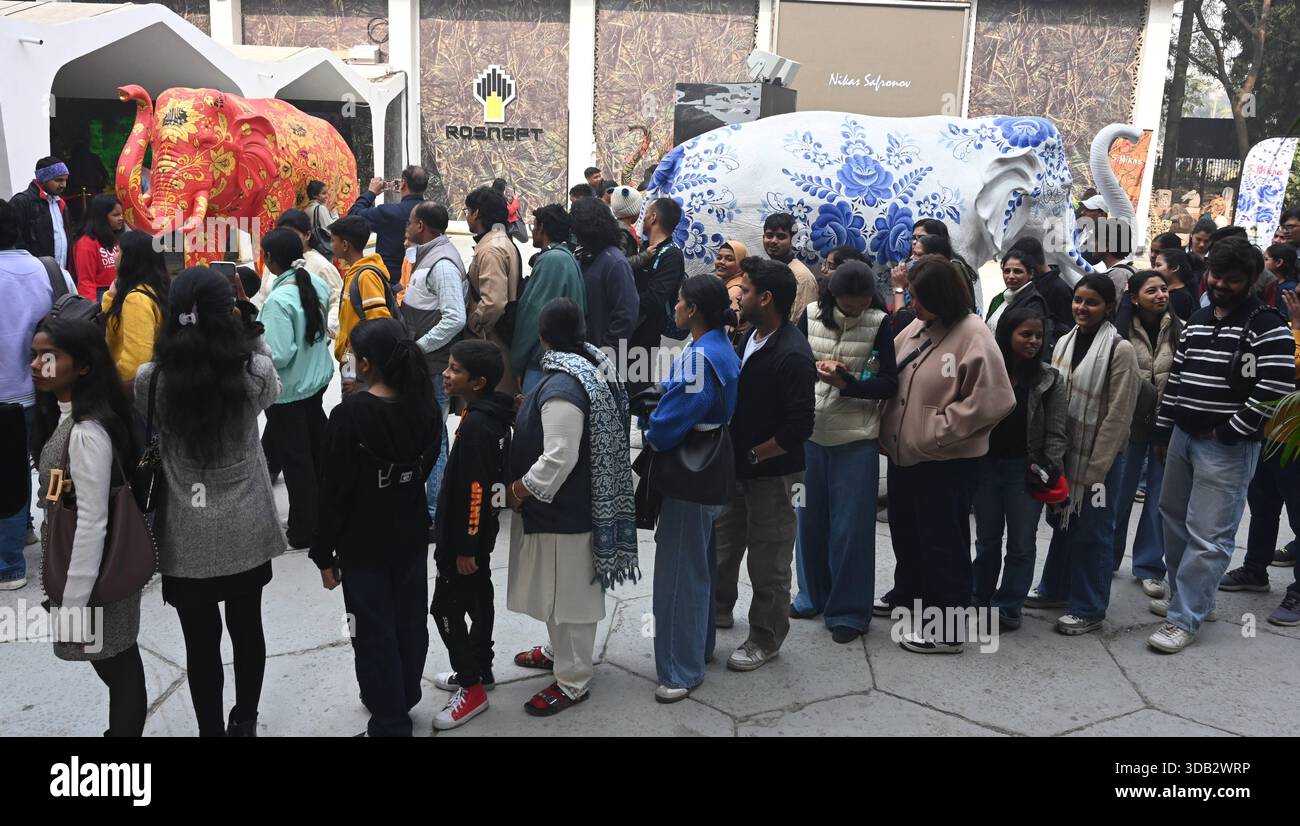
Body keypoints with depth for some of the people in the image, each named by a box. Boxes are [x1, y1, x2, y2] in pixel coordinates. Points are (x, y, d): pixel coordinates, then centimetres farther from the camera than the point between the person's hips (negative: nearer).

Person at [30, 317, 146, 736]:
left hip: (96, 576, -9)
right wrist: (65, 591, 16)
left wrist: (73, 602, -20)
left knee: (119, 670, 7)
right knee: (117, 667, 21)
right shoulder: (65, 417, 4)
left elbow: (92, 523, -25)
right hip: (79, 566, 9)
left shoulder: (86, 434, -25)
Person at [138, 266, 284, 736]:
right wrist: (256, 343, 20)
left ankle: (212, 730, 26)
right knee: (247, 627, 18)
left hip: (187, 535, -1)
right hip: (246, 527, 1)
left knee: (201, 640, 12)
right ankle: (245, 723, 35)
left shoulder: (151, 379, -13)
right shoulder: (253, 370, -13)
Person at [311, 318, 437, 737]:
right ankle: (403, 698, 40)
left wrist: (324, 553, -7)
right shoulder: (423, 407, -5)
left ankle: (390, 723, 20)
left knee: (375, 634, 8)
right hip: (412, 538, 6)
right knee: (410, 624, 20)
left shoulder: (350, 414, -22)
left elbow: (335, 490, -17)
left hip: (364, 547, -6)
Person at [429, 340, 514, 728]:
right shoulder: (493, 414, 4)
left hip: (465, 535, -10)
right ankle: (480, 670, 34)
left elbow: (473, 490, -26)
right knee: (478, 600, 20)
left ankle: (472, 688, 8)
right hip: (481, 530, 10)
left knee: (446, 608, -1)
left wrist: (464, 547, -20)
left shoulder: (475, 425, -26)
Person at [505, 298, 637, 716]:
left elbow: (558, 458, -30)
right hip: (574, 502, 10)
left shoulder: (561, 387, -28)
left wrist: (518, 489, -15)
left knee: (569, 593, 4)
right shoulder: (592, 365, 3)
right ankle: (560, 651, 44)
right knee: (559, 589, 26)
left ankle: (572, 682, 18)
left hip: (563, 510, -10)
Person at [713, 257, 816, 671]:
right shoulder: (751, 337, 3)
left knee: (768, 559, 7)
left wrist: (753, 455, -17)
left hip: (771, 473, -8)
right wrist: (732, 450, 5)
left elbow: (799, 427, -26)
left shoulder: (792, 355, -24)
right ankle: (718, 608, 44)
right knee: (722, 542, 22)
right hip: (736, 466, 8)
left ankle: (765, 639, 24)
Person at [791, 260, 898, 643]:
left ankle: (849, 610, 13)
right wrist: (816, 367, -19)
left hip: (856, 437, -3)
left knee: (851, 525, 1)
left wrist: (847, 384, -22)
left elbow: (889, 384, -8)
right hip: (810, 431, 3)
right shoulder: (811, 315, 0)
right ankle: (813, 595, 31)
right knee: (809, 517, 13)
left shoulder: (878, 323, -6)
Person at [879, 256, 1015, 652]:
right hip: (904, 453, 8)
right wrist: (887, 426, 5)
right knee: (904, 529, 22)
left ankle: (948, 628, 15)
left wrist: (938, 431, -19)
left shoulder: (972, 335, -16)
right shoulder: (916, 328, 6)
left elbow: (990, 399, -21)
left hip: (946, 460, -8)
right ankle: (908, 592, 45)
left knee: (942, 540, 2)